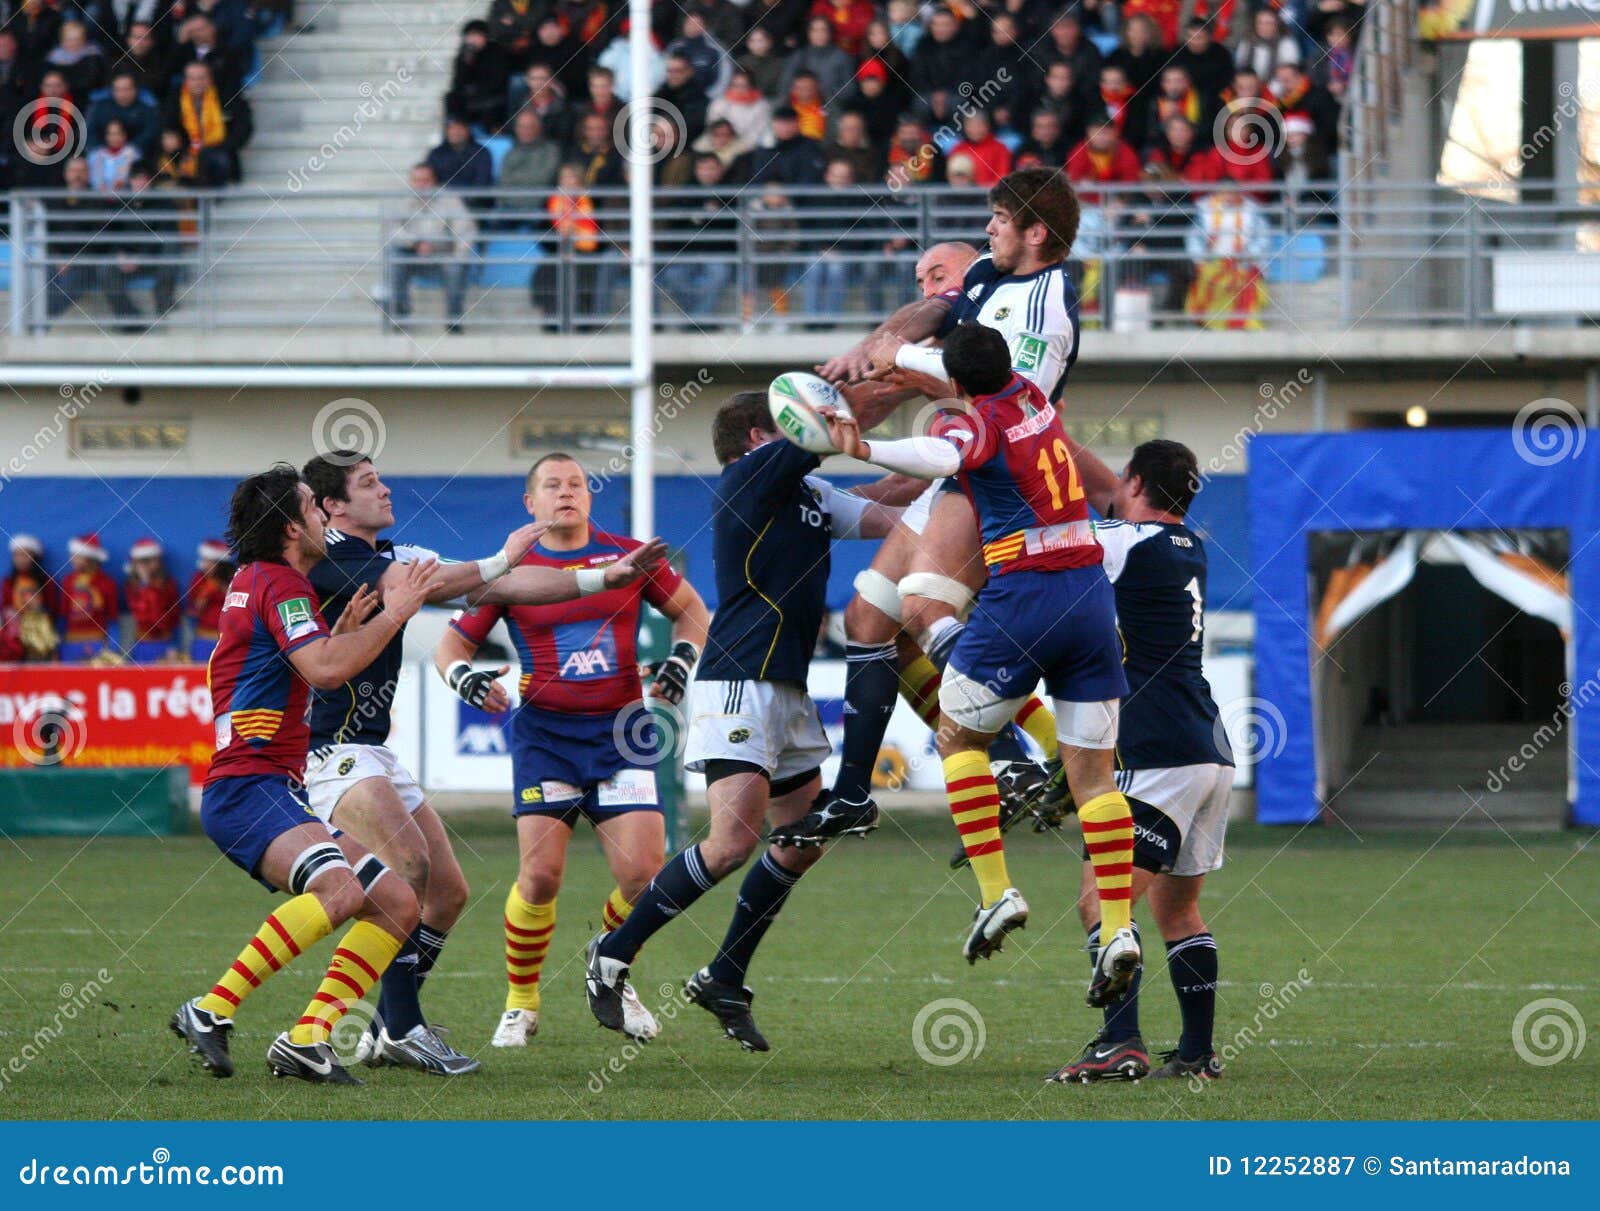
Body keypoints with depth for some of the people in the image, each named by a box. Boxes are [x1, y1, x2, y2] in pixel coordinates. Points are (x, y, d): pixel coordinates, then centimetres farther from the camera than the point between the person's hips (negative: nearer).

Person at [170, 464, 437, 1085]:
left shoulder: (257, 581, 23)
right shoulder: (278, 582, -8)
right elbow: (325, 670, -24)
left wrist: (348, 627, 25)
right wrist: (393, 614, -13)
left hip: (281, 794, 11)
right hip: (246, 786, -11)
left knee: (398, 904, 4)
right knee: (338, 889, -35)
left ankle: (304, 1040, -6)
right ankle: (211, 1010, -30)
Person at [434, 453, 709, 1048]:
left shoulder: (629, 556, 6)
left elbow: (691, 609, 20)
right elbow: (452, 642, 9)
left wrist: (683, 658, 2)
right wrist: (463, 676, -12)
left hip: (621, 731, 1)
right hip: (546, 733, -1)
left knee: (644, 871, -9)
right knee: (540, 873, -14)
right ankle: (521, 1003, 5)